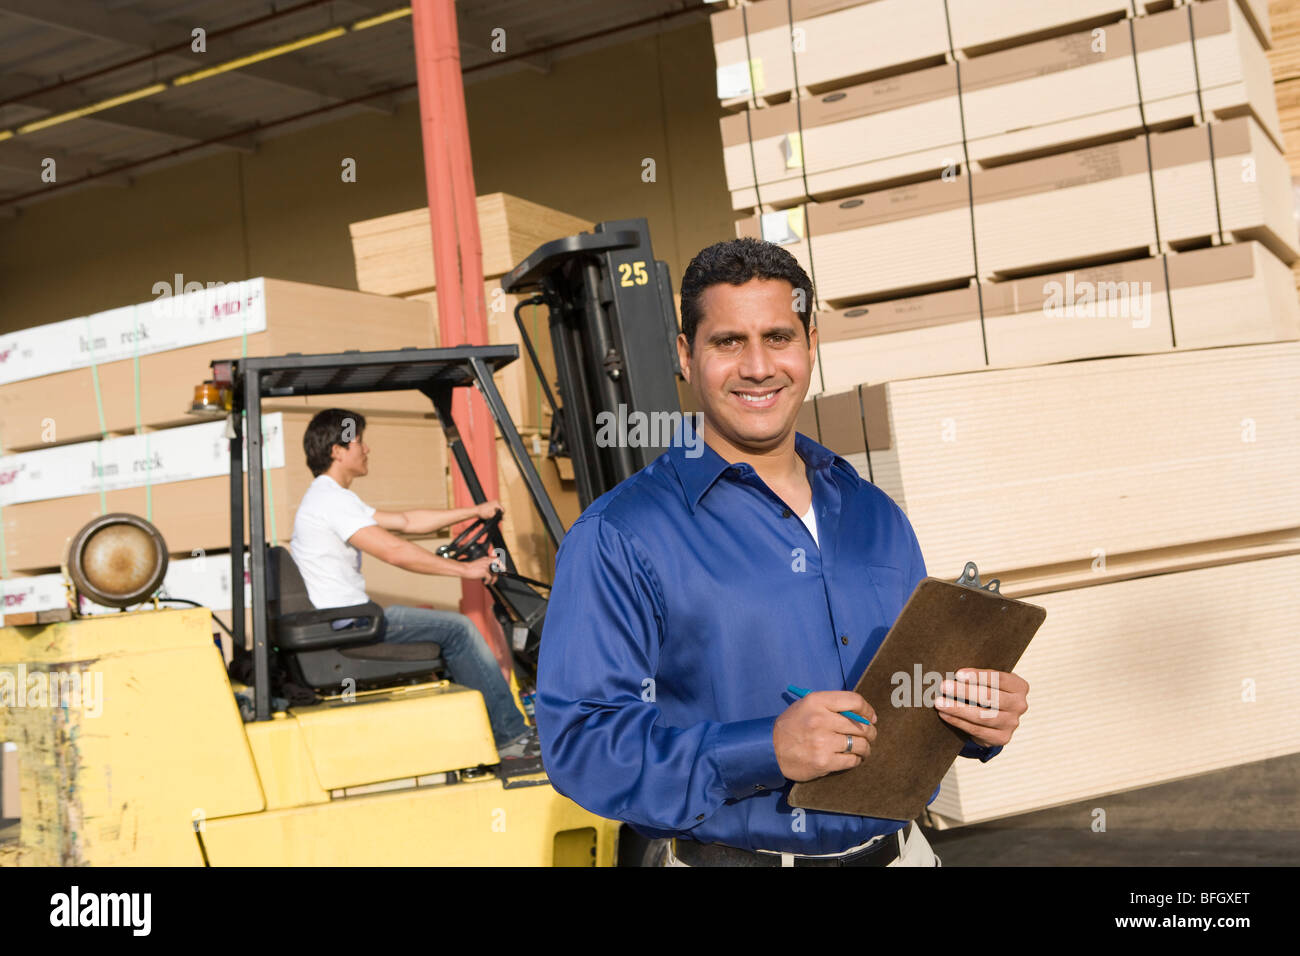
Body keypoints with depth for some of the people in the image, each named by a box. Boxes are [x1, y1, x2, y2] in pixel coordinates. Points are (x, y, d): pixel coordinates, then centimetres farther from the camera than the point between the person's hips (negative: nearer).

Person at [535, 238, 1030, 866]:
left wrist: (982, 718, -7)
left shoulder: (875, 516, 7)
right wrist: (765, 752, -28)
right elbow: (580, 739, -19)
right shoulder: (617, 537, -12)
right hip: (730, 857, -5)